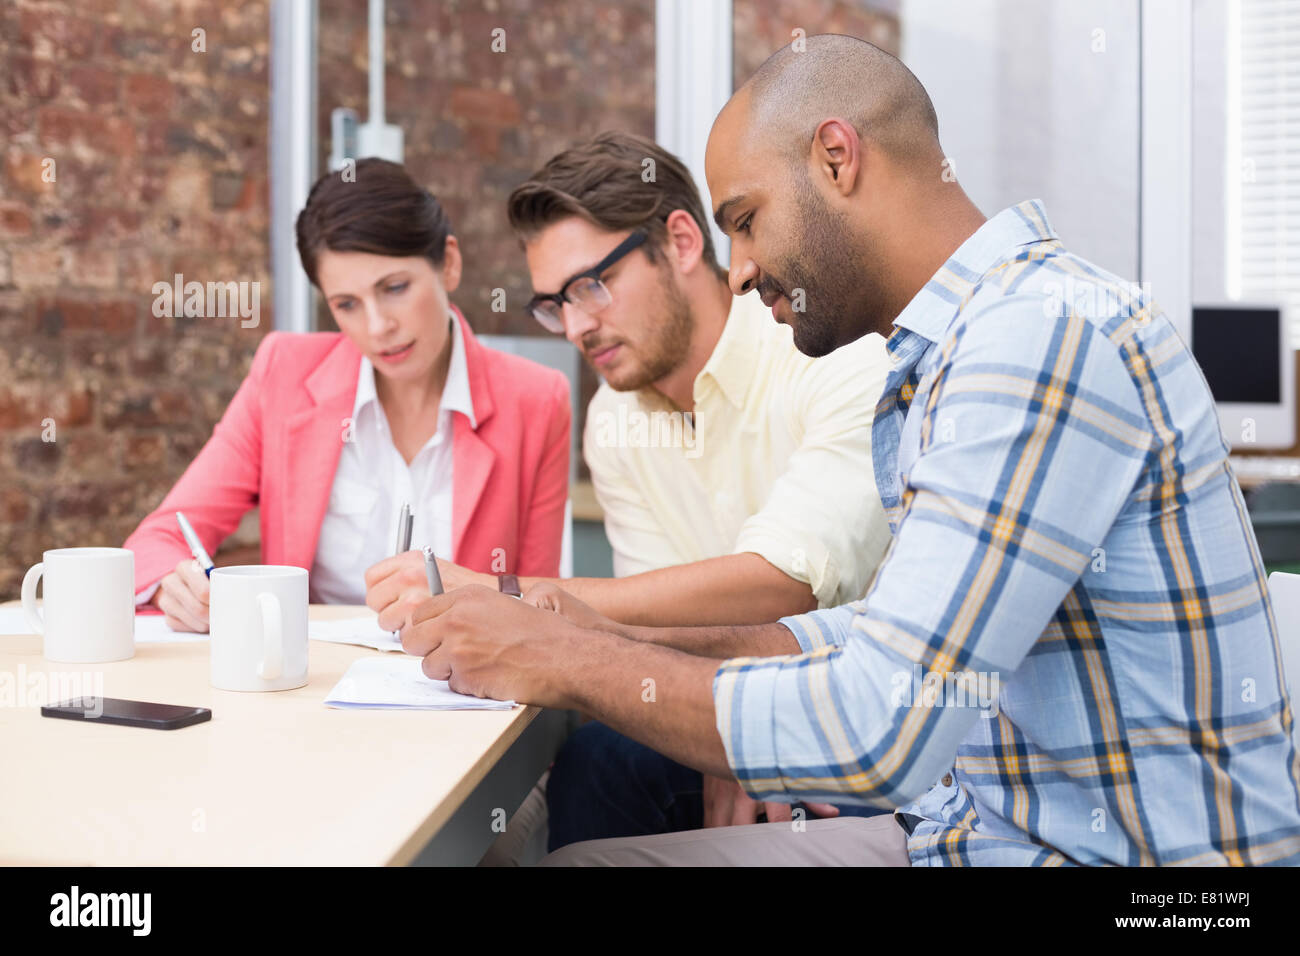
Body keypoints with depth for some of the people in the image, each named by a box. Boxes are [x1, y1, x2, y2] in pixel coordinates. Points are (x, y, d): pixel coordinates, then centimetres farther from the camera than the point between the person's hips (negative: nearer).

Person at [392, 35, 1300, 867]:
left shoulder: (1044, 336, -22)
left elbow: (883, 734, -28)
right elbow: (901, 638, 18)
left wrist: (572, 663, -16)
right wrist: (623, 642, 9)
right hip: (991, 825, 9)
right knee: (574, 856, 4)